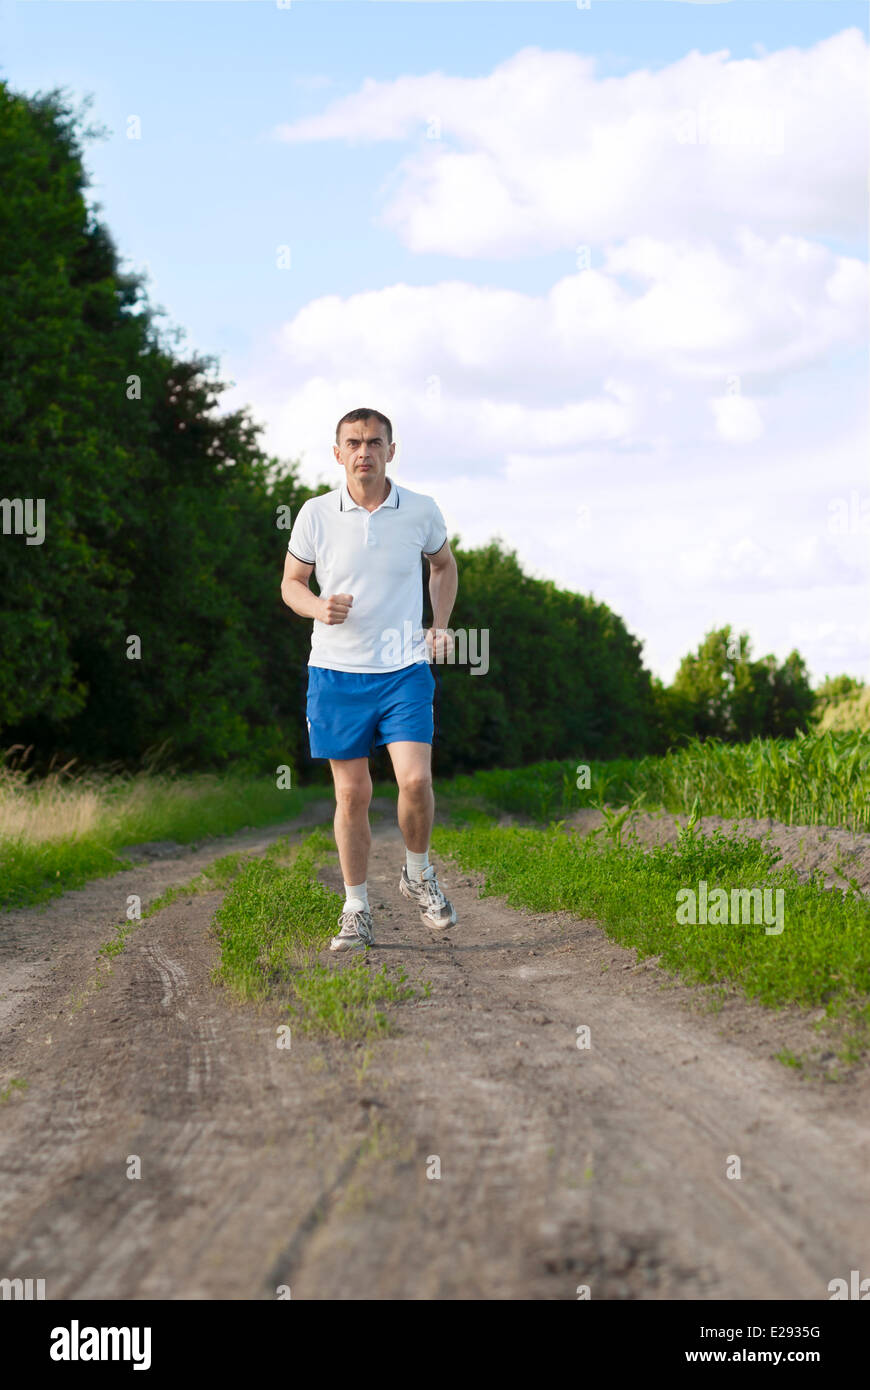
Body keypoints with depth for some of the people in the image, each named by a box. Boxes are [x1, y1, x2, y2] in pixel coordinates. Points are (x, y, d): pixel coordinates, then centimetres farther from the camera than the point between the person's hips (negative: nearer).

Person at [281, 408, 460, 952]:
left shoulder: (422, 510, 0)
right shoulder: (316, 514, -3)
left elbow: (444, 564, 19)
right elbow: (291, 582, 8)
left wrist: (441, 623, 6)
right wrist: (319, 608, -13)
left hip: (405, 668, 0)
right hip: (336, 670, 0)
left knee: (415, 780, -15)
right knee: (352, 793, 3)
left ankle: (419, 873, 14)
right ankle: (357, 912, 16)